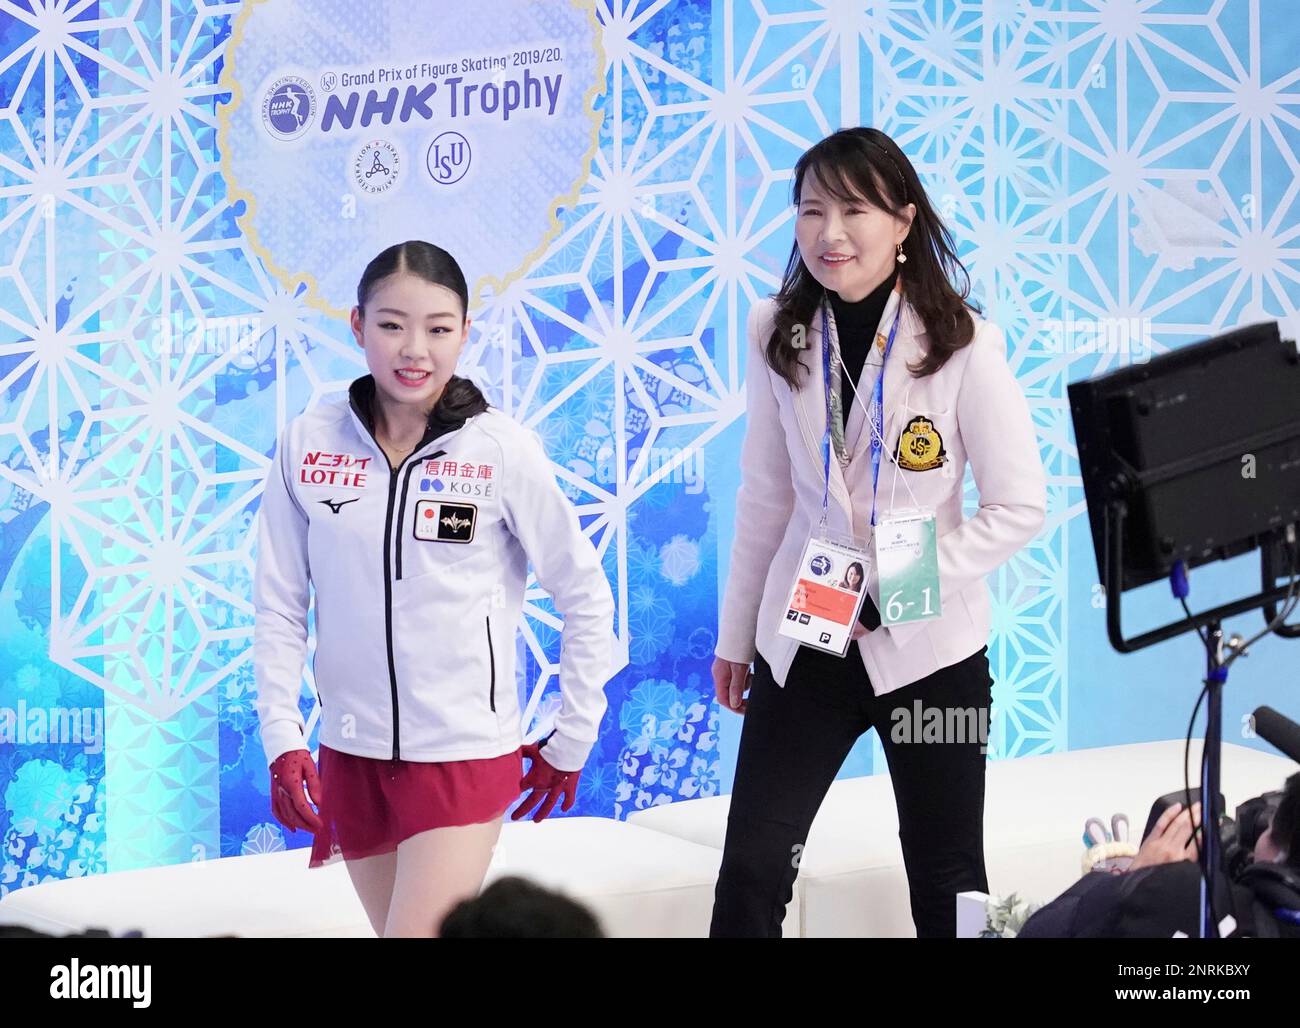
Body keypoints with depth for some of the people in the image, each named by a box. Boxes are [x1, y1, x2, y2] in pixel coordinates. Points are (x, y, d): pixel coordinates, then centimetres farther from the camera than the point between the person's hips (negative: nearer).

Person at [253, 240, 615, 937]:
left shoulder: (503, 450, -9)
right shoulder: (308, 444, -2)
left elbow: (586, 597, 0)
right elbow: (279, 604, 4)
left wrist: (573, 740, 2)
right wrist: (282, 737, -4)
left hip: (464, 754, -3)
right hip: (351, 750, 4)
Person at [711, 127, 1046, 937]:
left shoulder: (961, 344, -13)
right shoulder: (779, 335, -1)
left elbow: (1021, 508, -11)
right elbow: (766, 498, 8)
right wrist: (736, 636, 12)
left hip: (929, 648, -3)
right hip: (804, 641, 3)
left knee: (948, 884, 10)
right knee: (751, 872, 0)